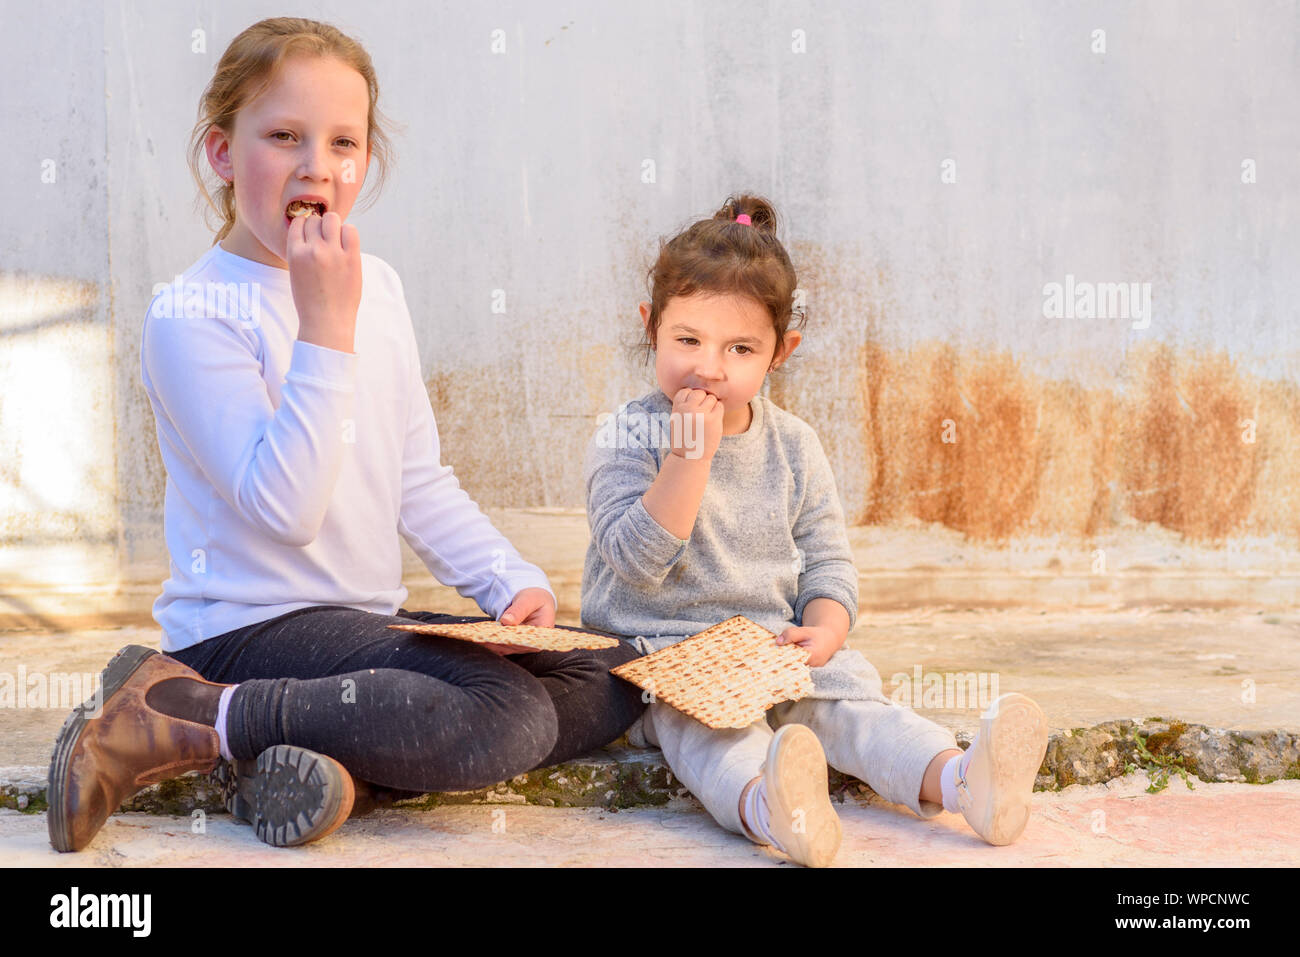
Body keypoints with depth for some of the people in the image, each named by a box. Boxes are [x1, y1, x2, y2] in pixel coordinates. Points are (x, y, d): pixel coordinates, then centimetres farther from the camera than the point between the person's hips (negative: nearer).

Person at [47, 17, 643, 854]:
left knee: (608, 683, 0)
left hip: (371, 619, 8)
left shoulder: (377, 285, 10)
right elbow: (286, 508, -23)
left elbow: (422, 482, 14)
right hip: (248, 630, -8)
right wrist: (326, 326, -24)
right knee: (508, 716, -27)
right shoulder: (191, 314, -12)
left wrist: (515, 581, 0)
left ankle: (341, 764, -11)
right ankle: (179, 721, -15)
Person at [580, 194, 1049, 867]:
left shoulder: (793, 446, 7)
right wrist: (691, 455, -25)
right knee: (706, 713, -34)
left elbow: (827, 562, 11)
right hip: (658, 652, -4)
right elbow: (636, 560, -18)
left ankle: (962, 780, -43)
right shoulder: (627, 438, -6)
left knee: (846, 693, -22)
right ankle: (767, 808, -64)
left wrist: (824, 630, -11)